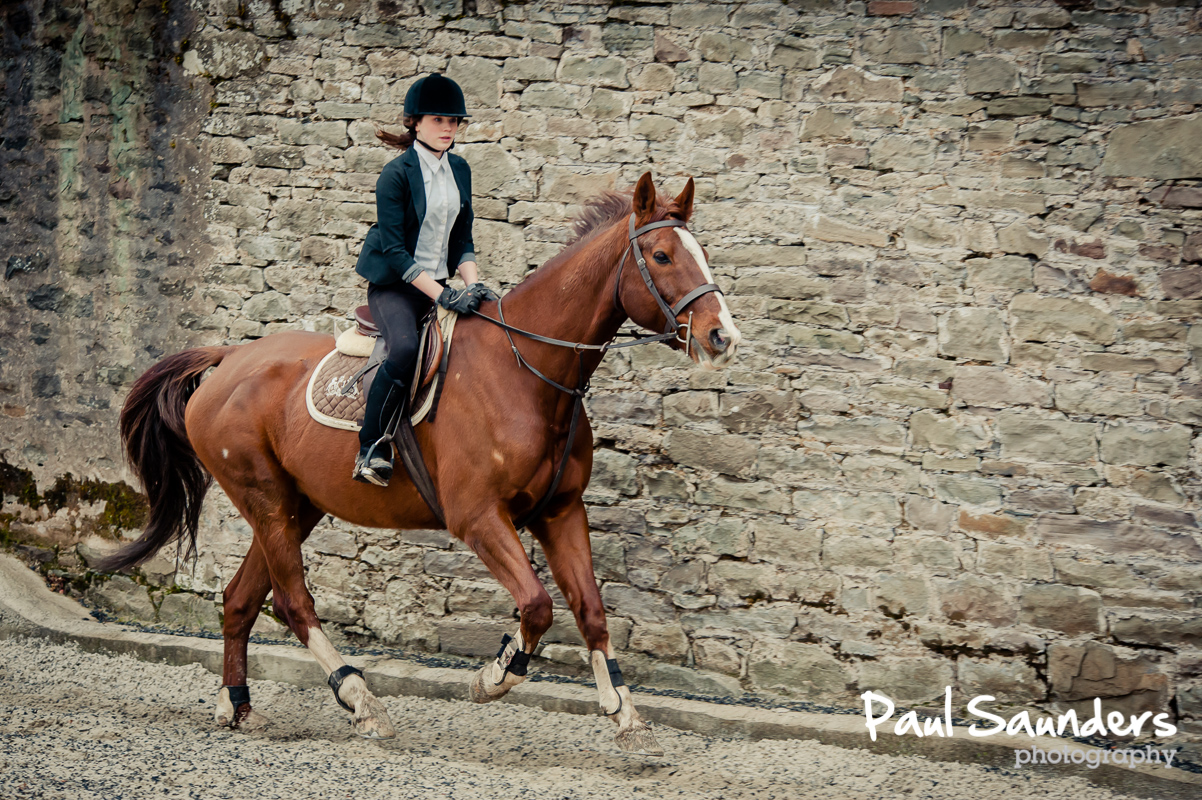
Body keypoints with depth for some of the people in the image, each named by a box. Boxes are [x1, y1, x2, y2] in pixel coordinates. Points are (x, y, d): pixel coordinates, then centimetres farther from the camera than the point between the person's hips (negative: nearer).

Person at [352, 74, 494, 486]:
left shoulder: (459, 170, 9)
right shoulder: (397, 174, -12)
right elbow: (394, 251, -17)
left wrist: (472, 284, -5)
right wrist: (443, 296, -23)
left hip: (441, 283, 7)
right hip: (395, 286, -7)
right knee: (405, 348, -34)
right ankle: (370, 450, -25)